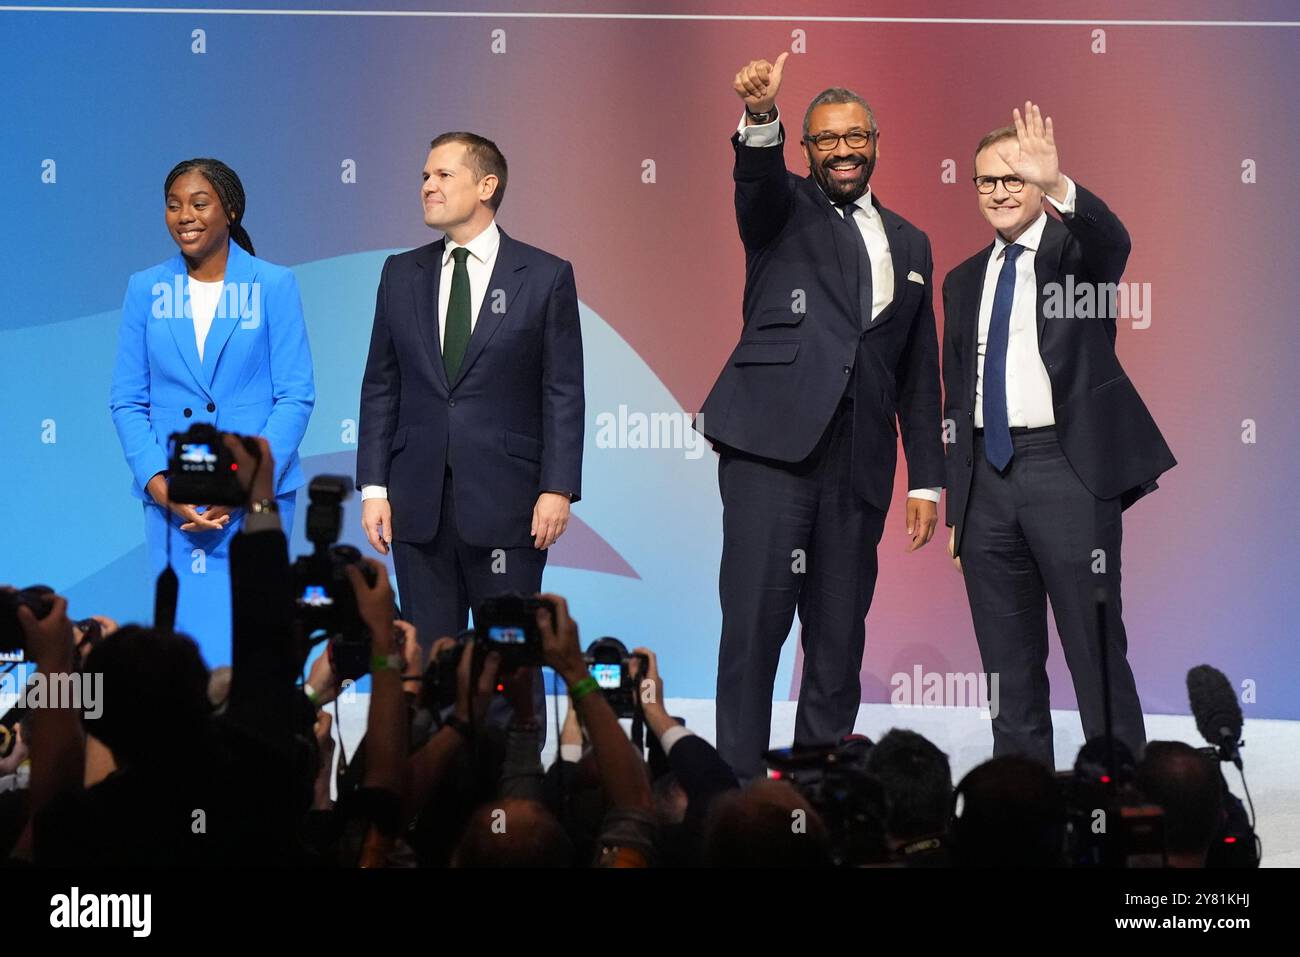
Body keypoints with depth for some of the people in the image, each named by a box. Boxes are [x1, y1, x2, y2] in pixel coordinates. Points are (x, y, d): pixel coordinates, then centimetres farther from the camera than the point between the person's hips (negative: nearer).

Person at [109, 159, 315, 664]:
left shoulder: (274, 286, 1)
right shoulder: (146, 289, 7)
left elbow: (296, 396, -2)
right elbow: (126, 400, 7)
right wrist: (160, 486, -7)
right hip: (170, 499, 2)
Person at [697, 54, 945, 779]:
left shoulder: (909, 244, 21)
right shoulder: (785, 209, 9)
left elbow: (920, 371, 21)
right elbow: (757, 181, -16)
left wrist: (928, 479, 15)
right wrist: (761, 117, -38)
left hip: (859, 460, 4)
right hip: (773, 444, -4)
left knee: (840, 630, 5)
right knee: (755, 621, -9)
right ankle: (739, 781, -8)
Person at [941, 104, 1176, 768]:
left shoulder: (1075, 247, 1)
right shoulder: (963, 282, 17)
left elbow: (1112, 240, -25)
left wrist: (1058, 184, -44)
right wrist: (954, 502, 13)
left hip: (1067, 467, -5)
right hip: (988, 474, 6)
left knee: (1097, 654, -5)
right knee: (1008, 668, 9)